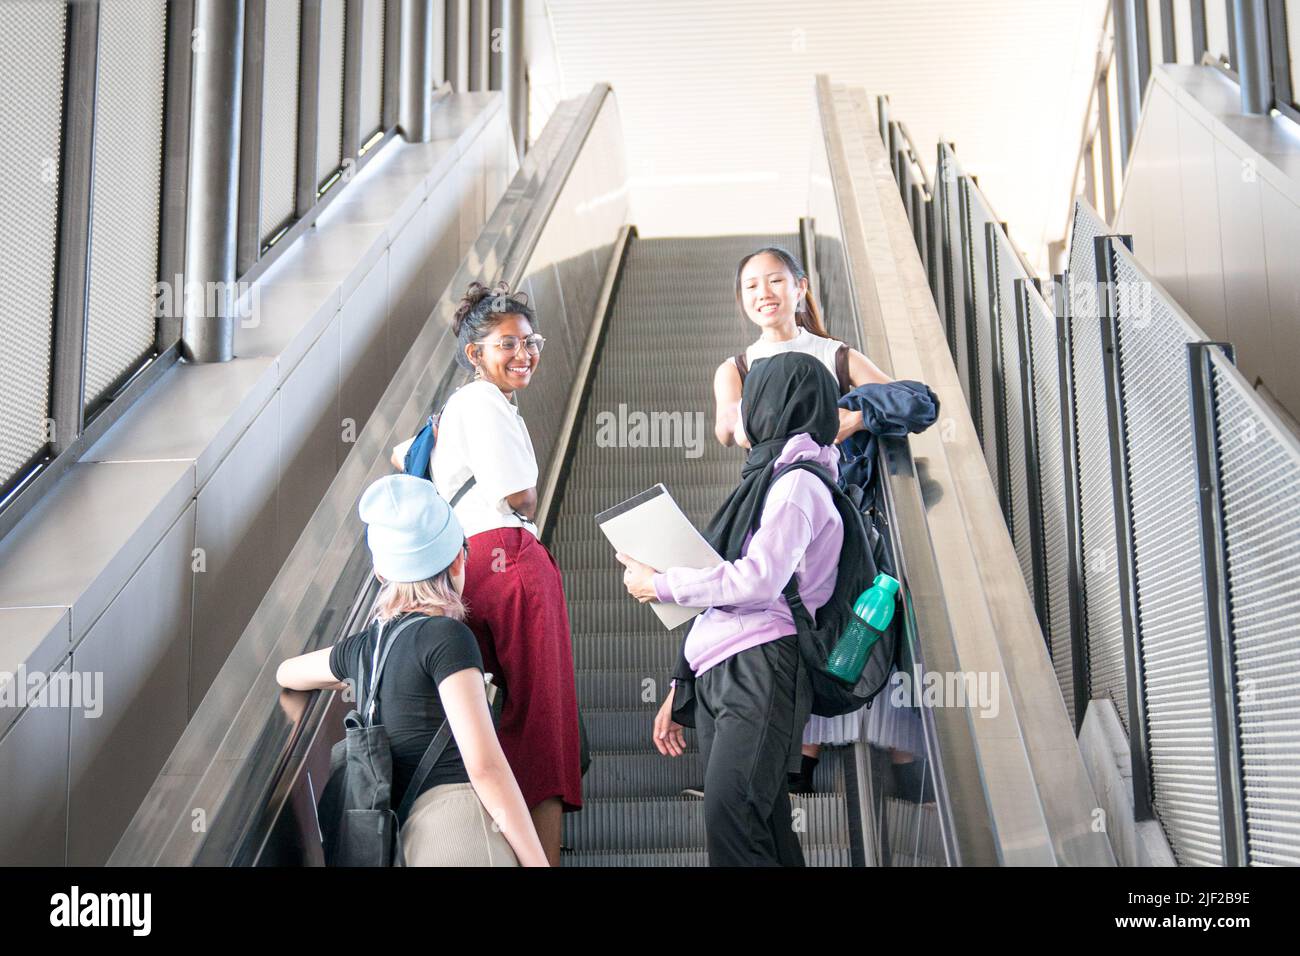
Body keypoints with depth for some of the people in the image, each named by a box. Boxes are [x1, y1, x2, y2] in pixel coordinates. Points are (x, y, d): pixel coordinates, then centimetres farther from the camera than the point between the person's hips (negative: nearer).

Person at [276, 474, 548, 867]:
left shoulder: (364, 646, 17)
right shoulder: (447, 636, -4)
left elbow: (286, 673, 38)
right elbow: (485, 765, -11)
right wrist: (537, 861, -8)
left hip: (410, 839, 8)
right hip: (462, 824, -7)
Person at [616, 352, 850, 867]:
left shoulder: (797, 482, -3)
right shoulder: (763, 479, 26)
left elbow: (756, 581, -19)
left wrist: (658, 584, -7)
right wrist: (680, 688, 22)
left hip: (760, 669, -9)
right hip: (715, 674, 9)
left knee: (731, 819, -21)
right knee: (764, 829, 6)